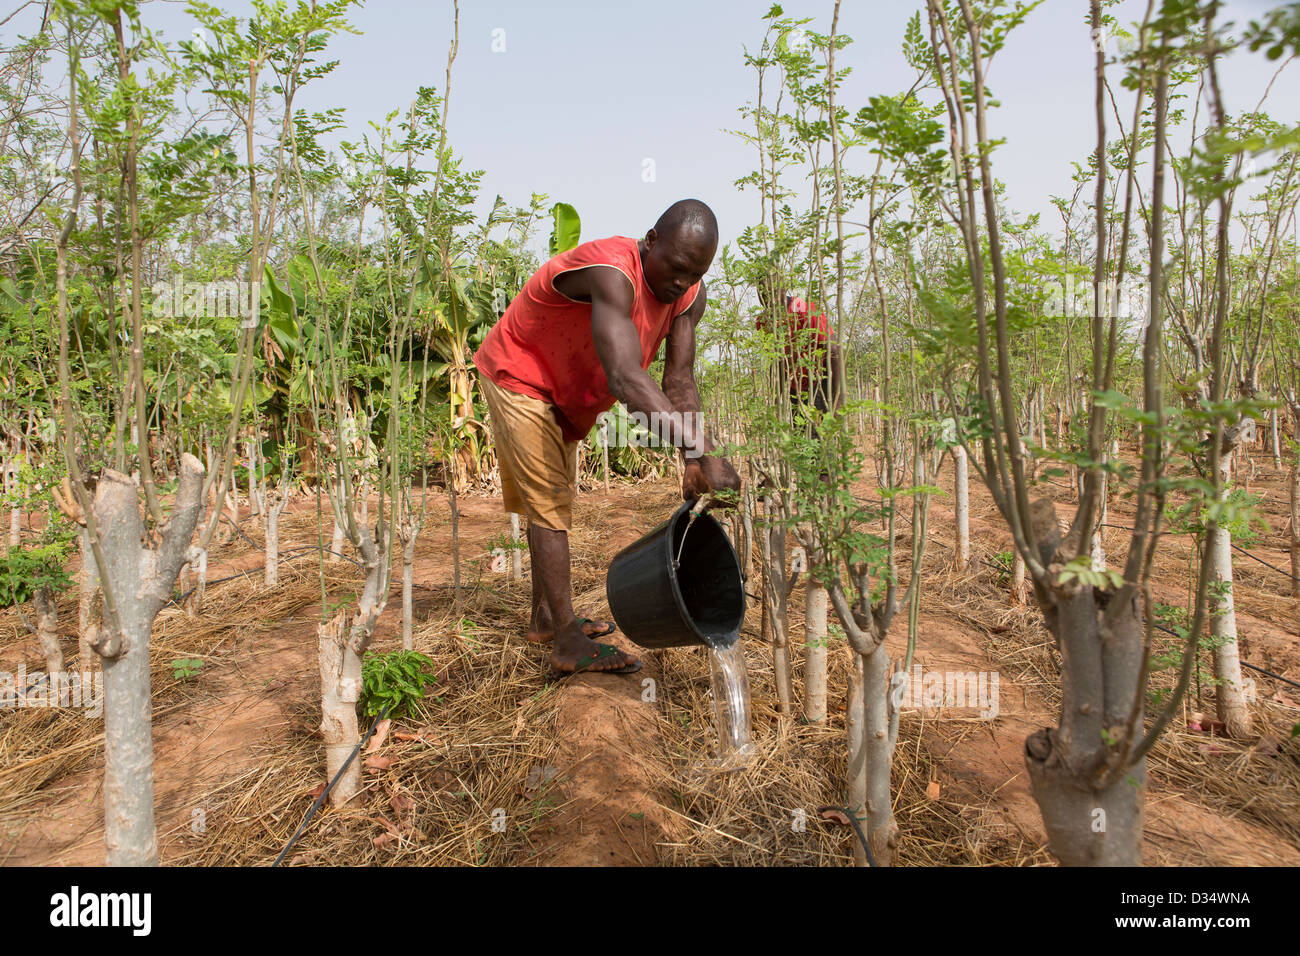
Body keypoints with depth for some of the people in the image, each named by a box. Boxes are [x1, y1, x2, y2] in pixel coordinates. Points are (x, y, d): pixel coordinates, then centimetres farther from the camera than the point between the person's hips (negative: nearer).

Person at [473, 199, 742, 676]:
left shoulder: (689, 294, -13)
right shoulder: (612, 273, -38)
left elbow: (680, 383, -17)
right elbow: (626, 378, -51)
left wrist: (692, 466, -30)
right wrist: (701, 451, -56)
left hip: (565, 394, 9)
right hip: (519, 378, -9)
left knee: (555, 504, 15)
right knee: (549, 506, -11)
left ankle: (545, 617, 31)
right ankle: (568, 645, -4)